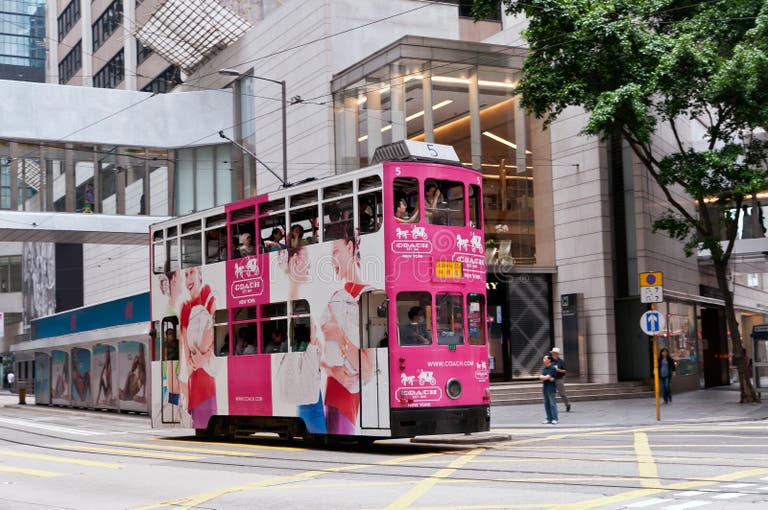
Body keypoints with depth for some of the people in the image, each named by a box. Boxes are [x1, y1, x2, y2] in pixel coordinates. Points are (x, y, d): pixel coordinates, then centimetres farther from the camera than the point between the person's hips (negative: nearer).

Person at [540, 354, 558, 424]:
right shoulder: (544, 368, 15)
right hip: (545, 387, 8)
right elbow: (541, 377, 3)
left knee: (553, 404, -7)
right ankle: (549, 419, 13)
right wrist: (548, 378, -12)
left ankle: (554, 419, -6)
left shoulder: (552, 368, -10)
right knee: (546, 404, 8)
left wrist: (542, 377, 1)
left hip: (551, 388, -8)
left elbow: (546, 377, -17)